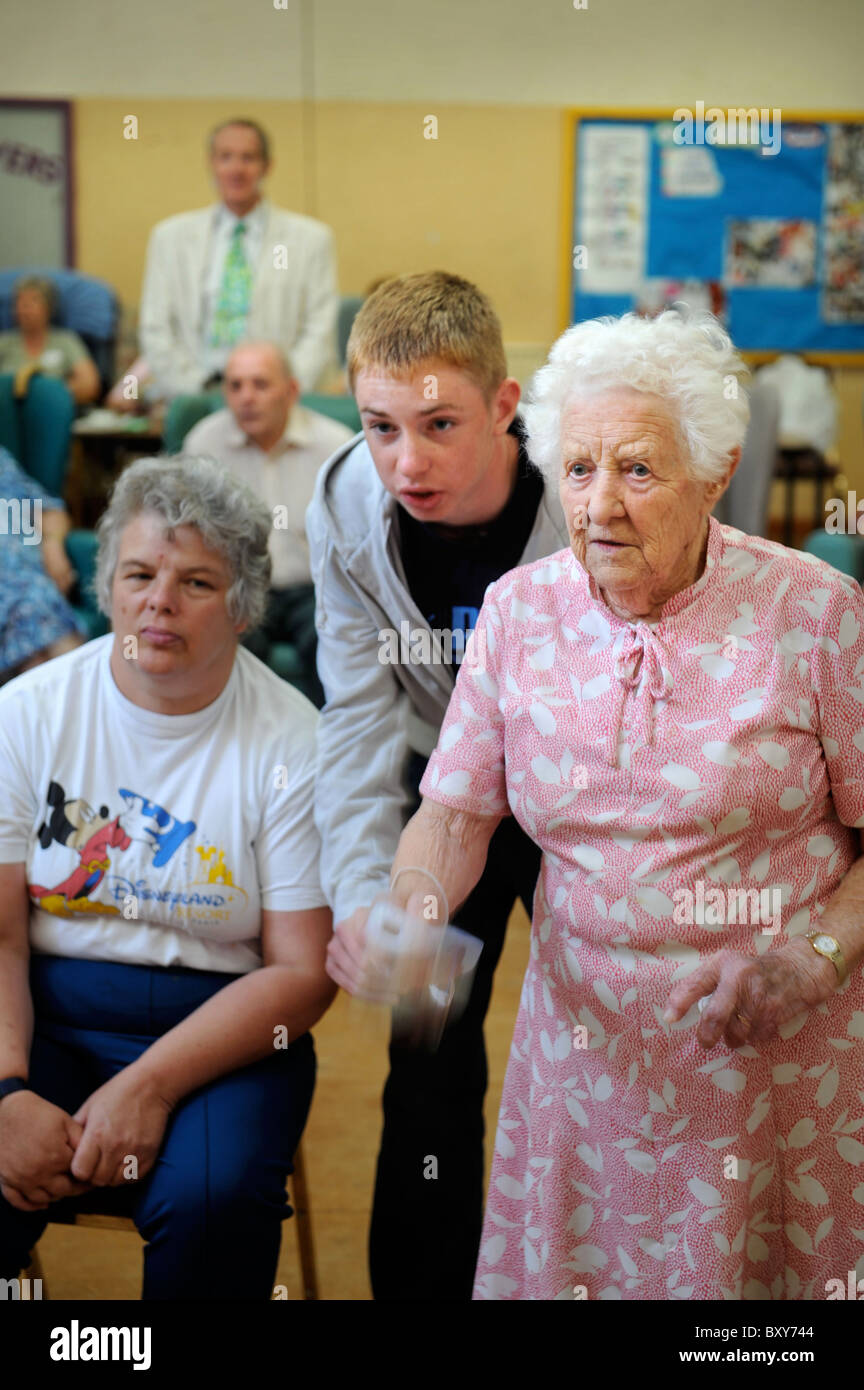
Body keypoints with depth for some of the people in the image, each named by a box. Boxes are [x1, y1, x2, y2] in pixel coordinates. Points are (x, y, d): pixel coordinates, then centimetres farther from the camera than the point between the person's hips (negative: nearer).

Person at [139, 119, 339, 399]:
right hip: (194, 398, 1)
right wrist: (198, 386, -2)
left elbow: (319, 333, 5)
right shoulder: (169, 237, 15)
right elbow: (155, 331, 11)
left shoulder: (312, 239, 11)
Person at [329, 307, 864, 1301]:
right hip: (584, 1032, 3)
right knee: (560, 1269, 12)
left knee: (758, 1272, 10)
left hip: (777, 1044, -2)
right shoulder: (519, 607, -1)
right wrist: (400, 919, -17)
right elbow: (457, 812, 1)